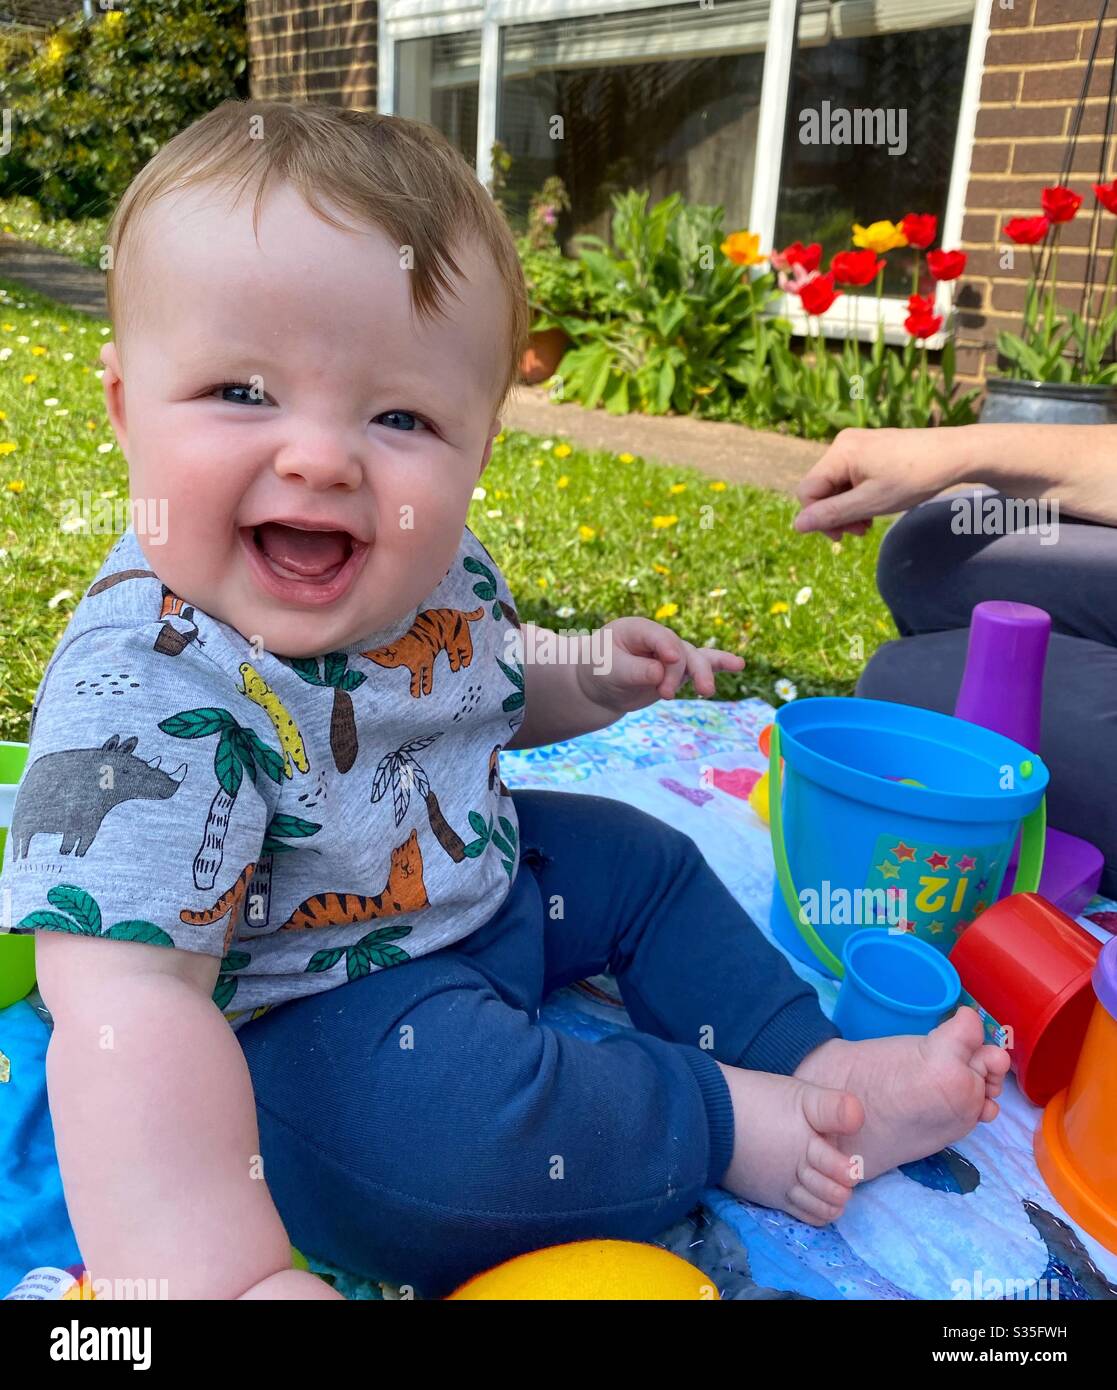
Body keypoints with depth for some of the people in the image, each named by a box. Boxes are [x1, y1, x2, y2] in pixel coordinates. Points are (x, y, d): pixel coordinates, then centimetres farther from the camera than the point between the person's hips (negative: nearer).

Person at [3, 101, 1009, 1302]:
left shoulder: (435, 571, -10)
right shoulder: (146, 695, -34)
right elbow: (132, 999, -39)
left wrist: (588, 682, -7)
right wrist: (215, 1270, -46)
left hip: (476, 878, 8)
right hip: (304, 1012, -7)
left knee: (642, 860, 12)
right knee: (443, 1113, -32)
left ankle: (817, 1060, 23)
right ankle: (755, 1125, -8)